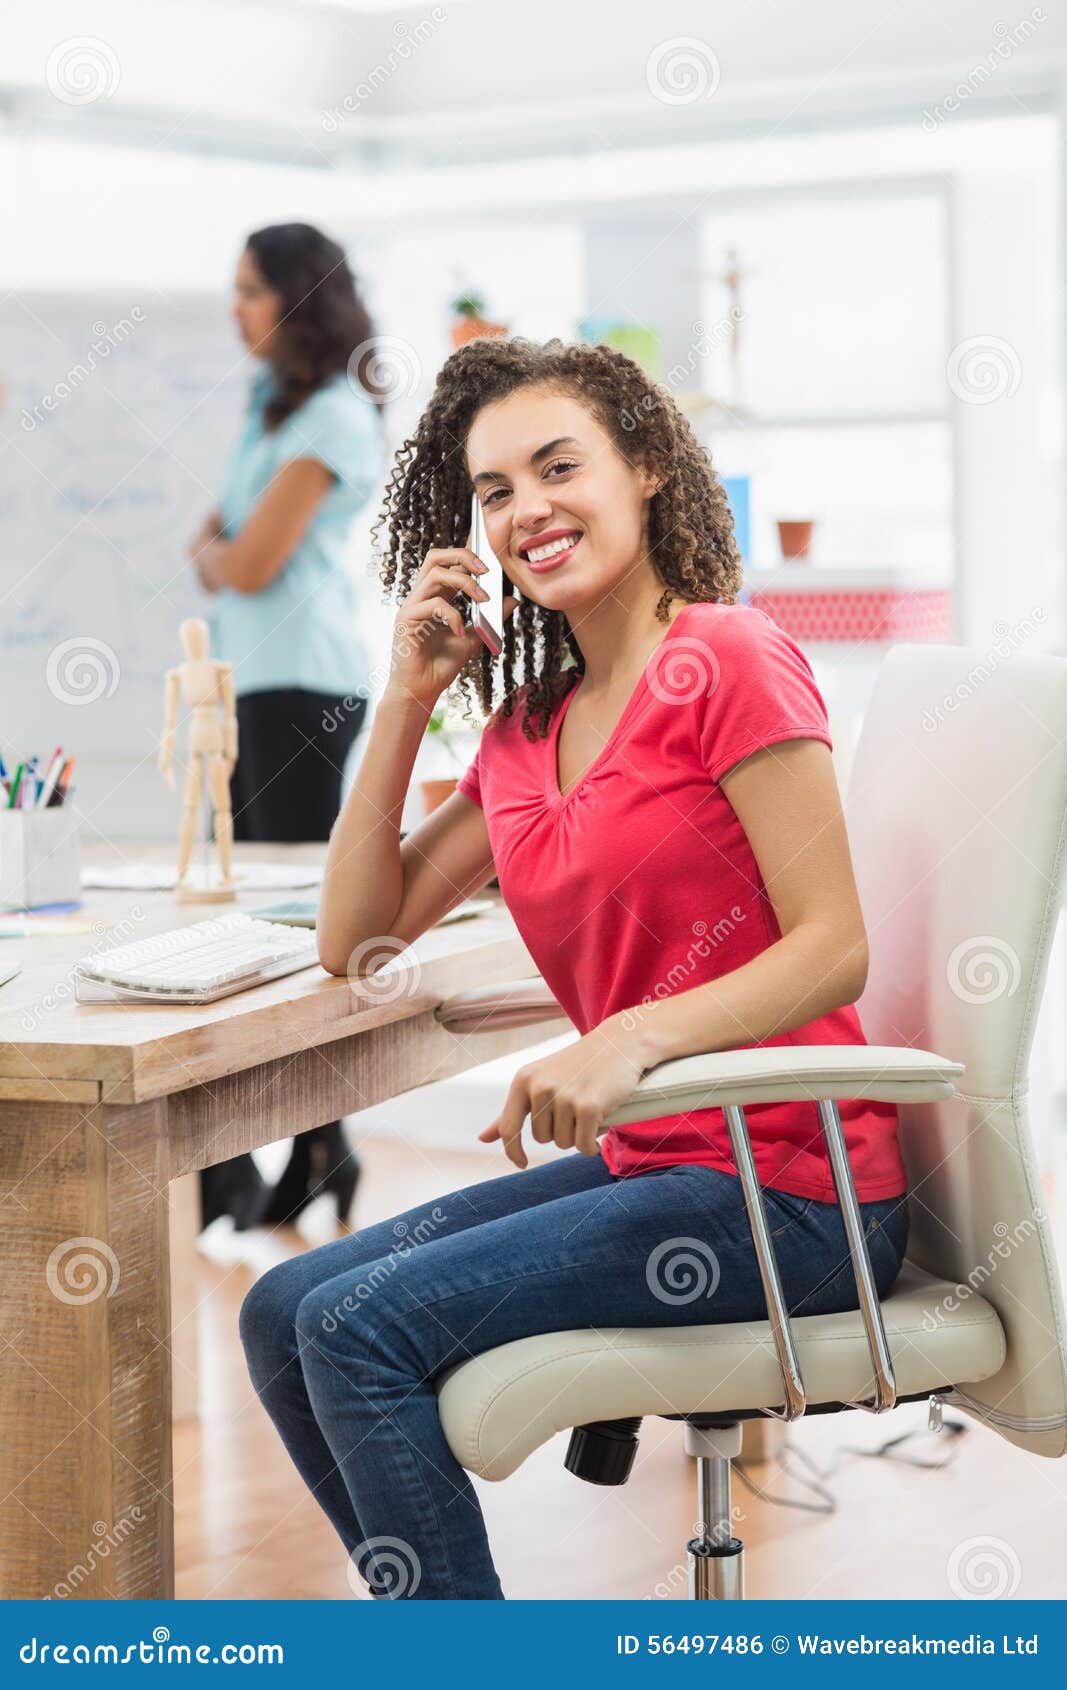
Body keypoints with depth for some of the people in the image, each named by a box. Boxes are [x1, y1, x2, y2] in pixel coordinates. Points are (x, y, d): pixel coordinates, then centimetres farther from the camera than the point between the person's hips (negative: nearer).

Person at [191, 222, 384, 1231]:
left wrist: (215, 552, 5)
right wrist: (220, 551, -2)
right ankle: (232, 1160, 12)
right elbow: (220, 544, 19)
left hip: (302, 684, -10)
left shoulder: (333, 418, -11)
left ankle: (320, 1146, -1)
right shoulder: (272, 402, 19)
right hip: (251, 681, 10)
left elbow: (253, 564, -15)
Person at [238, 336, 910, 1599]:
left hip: (787, 1186, -8)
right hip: (645, 1168, 8)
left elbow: (833, 949, -17)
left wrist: (632, 1038, -32)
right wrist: (407, 696, 6)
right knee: (283, 1312, 3)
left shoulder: (726, 657, -11)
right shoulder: (526, 726, 13)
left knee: (361, 1325, -17)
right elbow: (356, 936, 13)